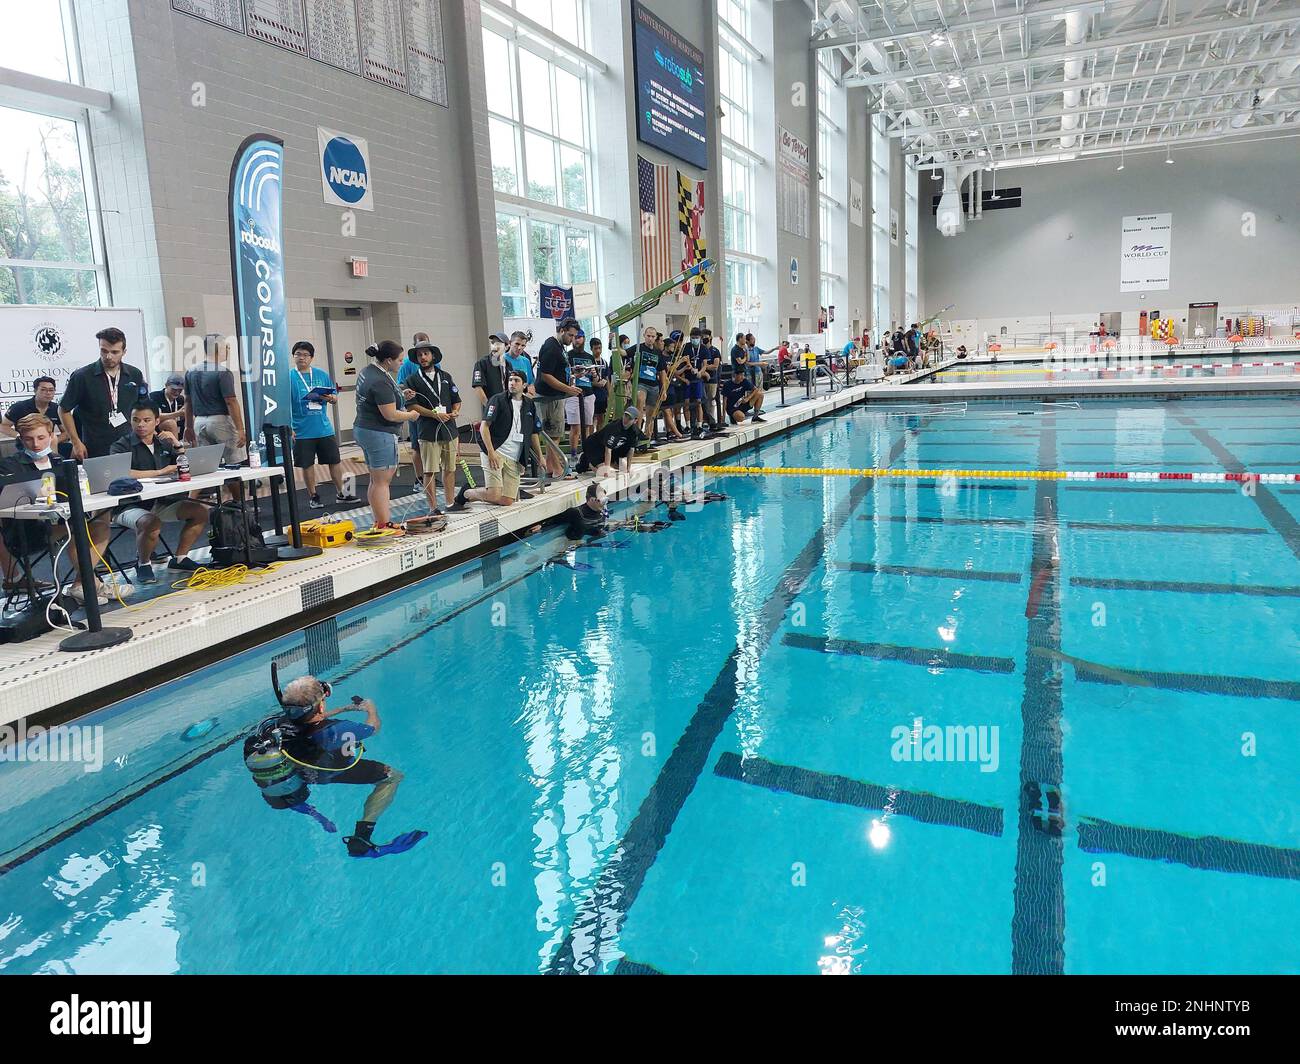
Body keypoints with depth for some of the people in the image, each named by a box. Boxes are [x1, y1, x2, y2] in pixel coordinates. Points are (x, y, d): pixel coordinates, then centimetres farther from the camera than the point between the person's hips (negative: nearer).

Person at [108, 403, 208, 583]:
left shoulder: (164, 443, 10)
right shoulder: (122, 446, -7)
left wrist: (177, 444, -10)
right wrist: (160, 472, -22)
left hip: (160, 502, 6)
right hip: (130, 506, -6)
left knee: (201, 512, -7)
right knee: (152, 524, -37)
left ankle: (179, 559, 6)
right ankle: (143, 564, -6)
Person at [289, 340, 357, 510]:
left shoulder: (322, 375, 6)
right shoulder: (289, 377, -5)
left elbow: (335, 398, 12)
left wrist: (331, 398, -12)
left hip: (325, 429, 3)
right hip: (302, 432, -3)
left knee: (335, 461, 8)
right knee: (307, 465, 7)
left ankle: (340, 494, 22)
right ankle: (313, 496, 21)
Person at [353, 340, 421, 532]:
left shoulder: (367, 371, 9)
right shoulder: (381, 382, -22)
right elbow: (390, 415, -22)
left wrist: (399, 395, 13)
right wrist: (410, 415, -5)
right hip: (379, 435, -10)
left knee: (376, 480, 15)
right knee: (382, 482, -5)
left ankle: (379, 522, 21)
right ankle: (384, 526, -1)